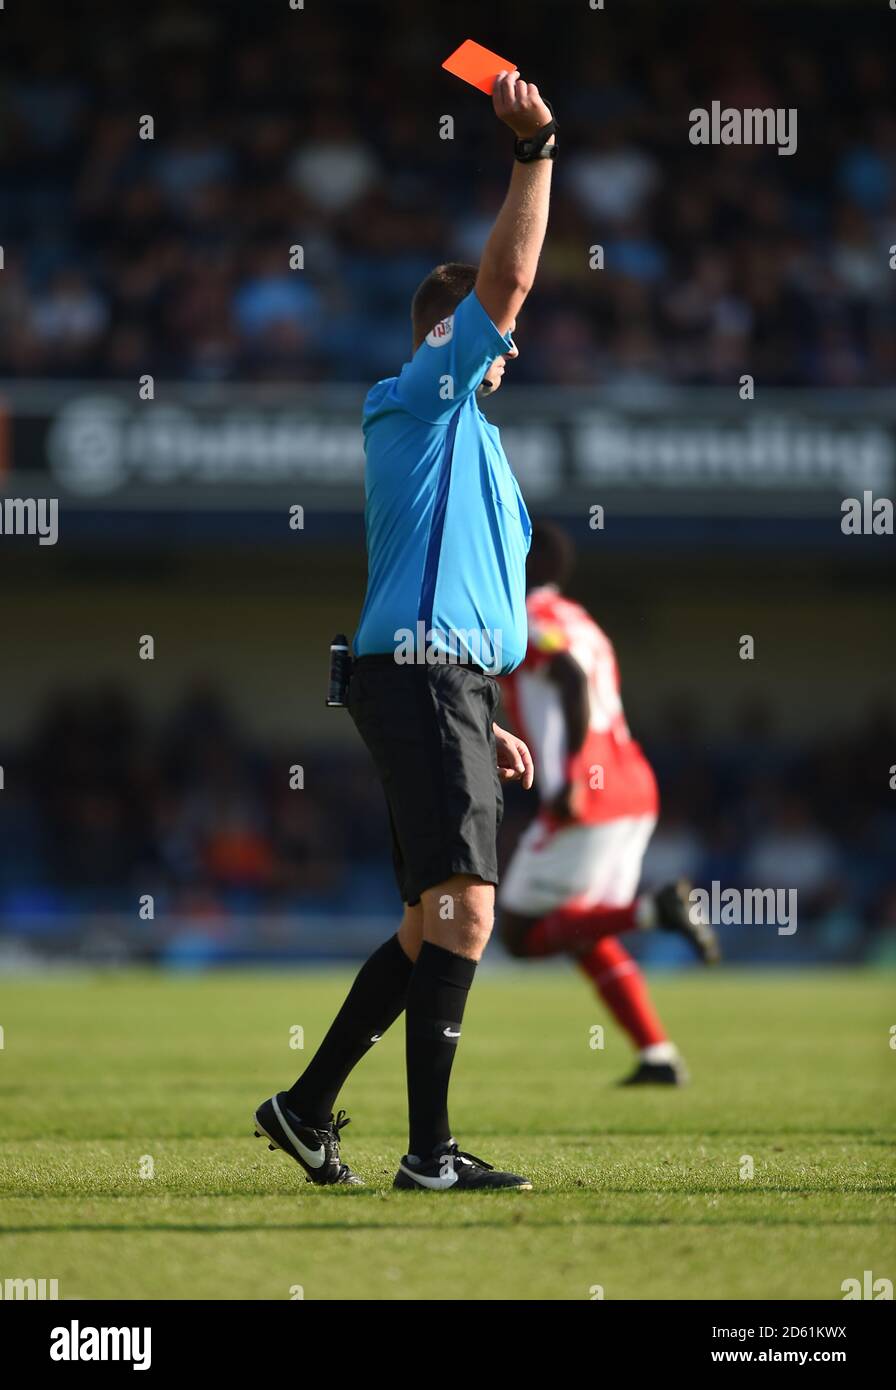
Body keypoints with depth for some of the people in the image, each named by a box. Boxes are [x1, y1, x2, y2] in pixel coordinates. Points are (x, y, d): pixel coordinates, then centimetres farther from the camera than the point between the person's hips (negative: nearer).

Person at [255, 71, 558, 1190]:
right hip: (423, 679, -10)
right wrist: (533, 151, -12)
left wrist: (486, 723, 23)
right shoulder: (423, 399, 0)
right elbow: (507, 280, -13)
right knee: (462, 912, -16)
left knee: (433, 929, 11)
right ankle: (430, 1155, -18)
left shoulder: (460, 437, 27)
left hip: (439, 686, 10)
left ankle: (307, 1108, 16)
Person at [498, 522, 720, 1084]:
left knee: (521, 934, -1)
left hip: (589, 801, -9)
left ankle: (653, 909, -19)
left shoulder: (528, 620, -4)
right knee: (588, 940, 16)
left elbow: (573, 681, -20)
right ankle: (659, 1057, 4)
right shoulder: (580, 623, 23)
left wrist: (569, 779, -25)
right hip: (636, 788, 9)